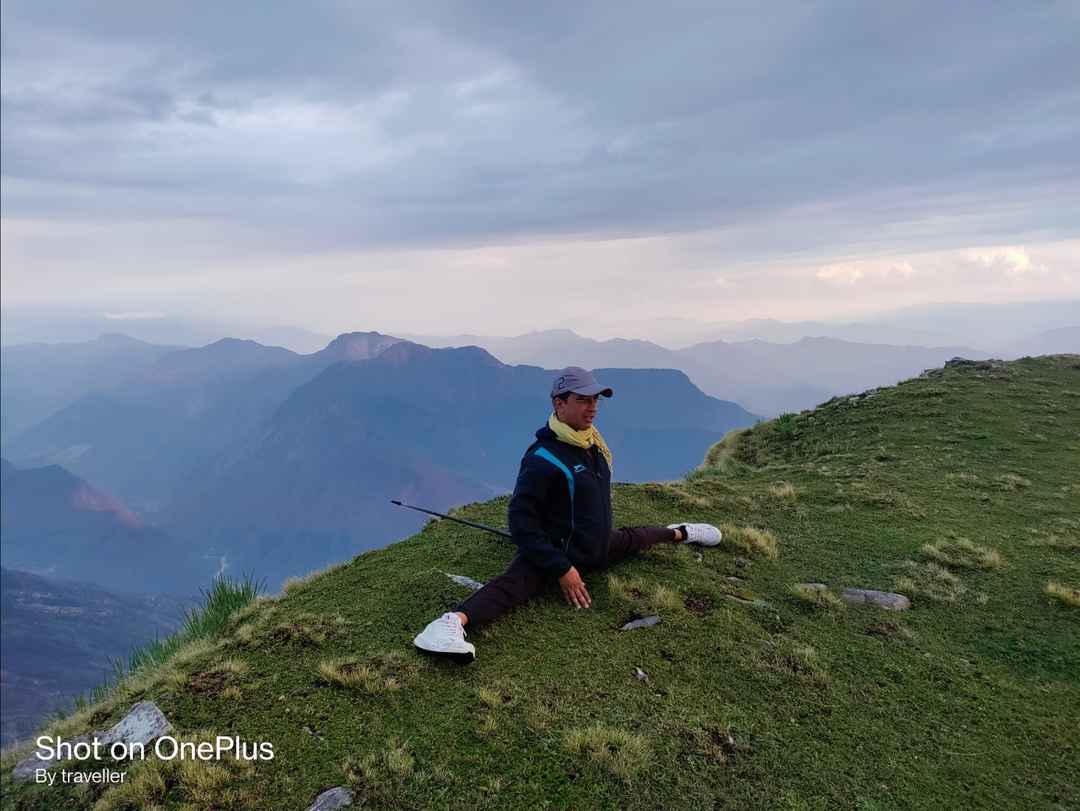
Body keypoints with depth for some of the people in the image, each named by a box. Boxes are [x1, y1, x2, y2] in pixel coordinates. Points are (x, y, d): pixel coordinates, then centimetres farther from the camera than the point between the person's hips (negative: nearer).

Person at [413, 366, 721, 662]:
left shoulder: (593, 443, 0)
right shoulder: (543, 458, -27)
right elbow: (521, 519, -29)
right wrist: (562, 569, -29)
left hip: (599, 548, 8)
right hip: (555, 553, -8)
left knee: (634, 536, 29)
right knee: (513, 584, -34)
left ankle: (678, 532, 62)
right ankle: (456, 620, -58)